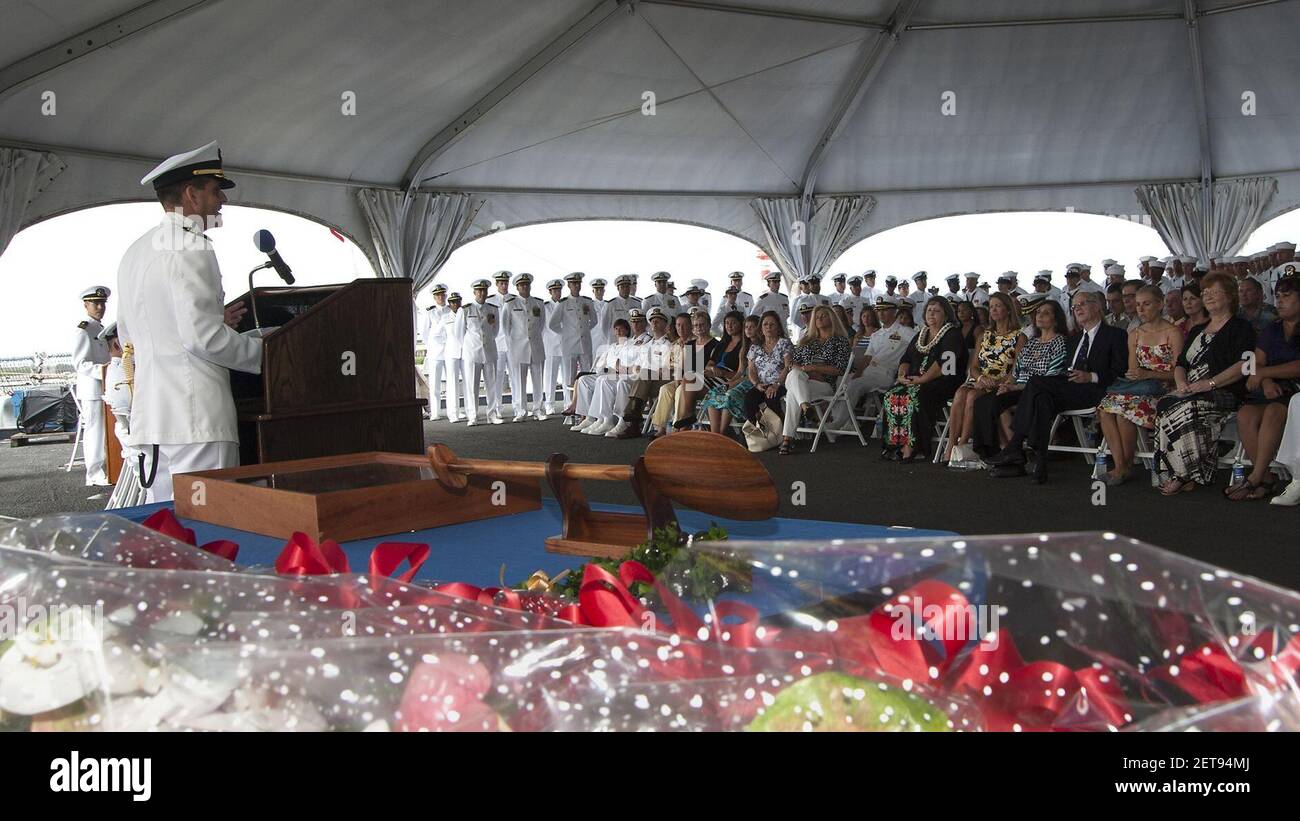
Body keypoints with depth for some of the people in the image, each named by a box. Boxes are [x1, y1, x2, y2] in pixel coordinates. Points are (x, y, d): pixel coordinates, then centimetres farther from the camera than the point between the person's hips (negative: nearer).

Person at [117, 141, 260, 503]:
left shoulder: (135, 252, 18)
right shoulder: (191, 248, -11)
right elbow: (202, 337, -19)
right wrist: (265, 352, -6)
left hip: (150, 415, 9)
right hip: (195, 417, -9)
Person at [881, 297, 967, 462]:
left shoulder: (952, 334, -1)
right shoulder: (920, 335, 24)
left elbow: (944, 363, -15)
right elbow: (906, 358, 20)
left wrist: (922, 379, -21)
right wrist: (902, 373, -2)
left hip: (942, 382, -7)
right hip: (914, 381, 7)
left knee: (915, 397, -35)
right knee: (891, 395, -20)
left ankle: (911, 447, -32)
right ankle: (895, 443, -22)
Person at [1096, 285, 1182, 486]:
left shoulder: (1173, 332, 0)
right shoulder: (1134, 334, 19)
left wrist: (1148, 374, -19)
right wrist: (1132, 375, -4)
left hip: (1164, 390, -6)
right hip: (1137, 389, 6)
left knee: (1124, 409, -33)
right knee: (1106, 407, -25)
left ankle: (1127, 464, -16)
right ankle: (1119, 465, -27)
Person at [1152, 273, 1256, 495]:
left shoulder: (1241, 328, 6)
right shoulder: (1197, 331, 28)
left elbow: (1244, 365, -9)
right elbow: (1180, 363, 23)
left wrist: (1210, 383, -19)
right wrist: (1181, 382, -1)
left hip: (1224, 393, -6)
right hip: (1190, 393, 6)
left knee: (1183, 408, -34)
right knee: (1164, 404, -28)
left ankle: (1186, 476, -25)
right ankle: (1186, 475, -28)